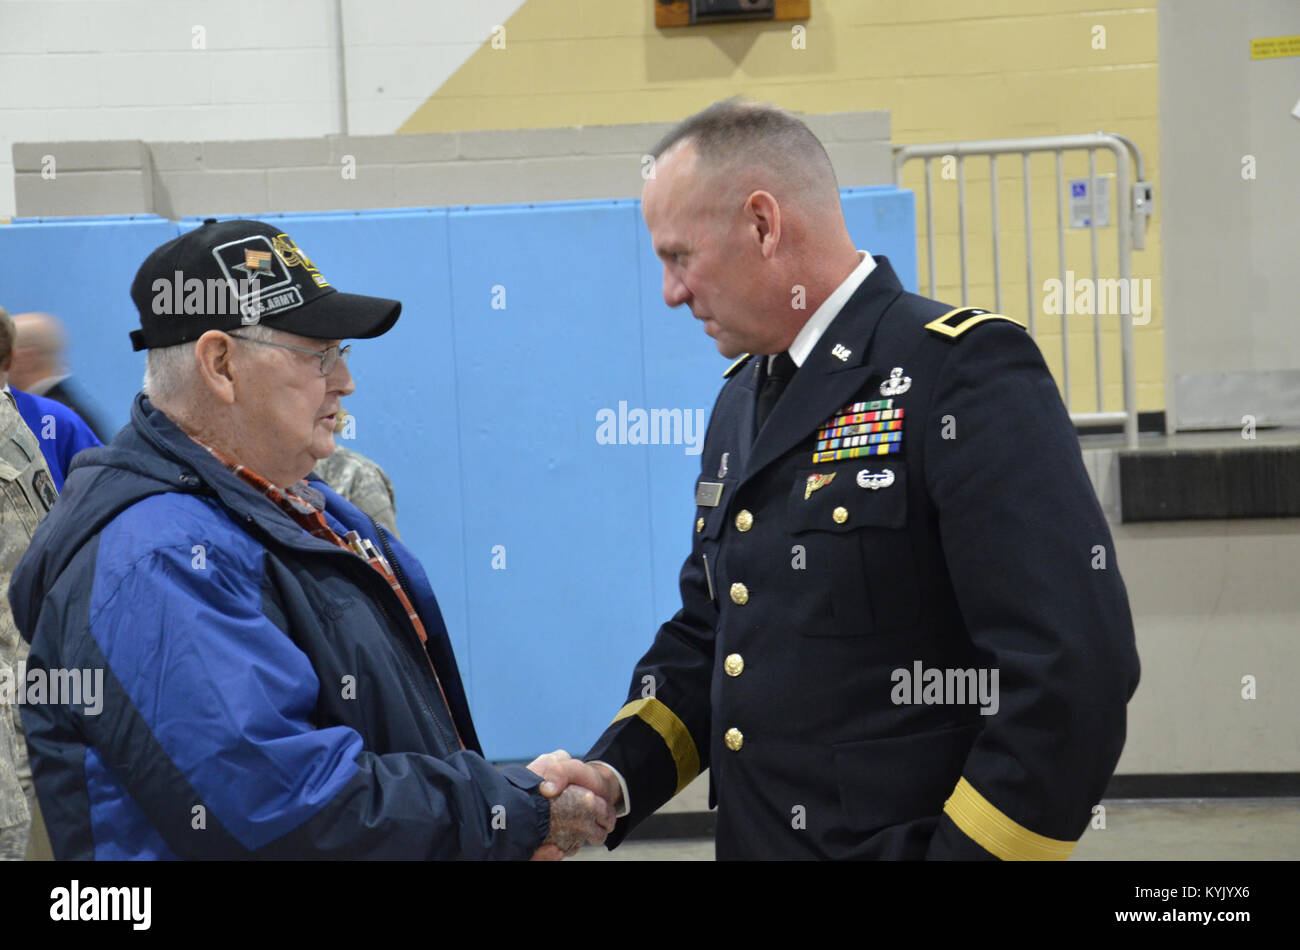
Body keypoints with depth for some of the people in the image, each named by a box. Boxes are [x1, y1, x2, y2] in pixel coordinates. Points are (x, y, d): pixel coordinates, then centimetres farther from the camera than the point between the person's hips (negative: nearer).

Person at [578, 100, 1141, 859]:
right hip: (752, 837, 8)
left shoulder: (963, 370, -15)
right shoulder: (742, 404, 12)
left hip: (905, 837, -8)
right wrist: (615, 779, 2)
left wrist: (965, 848, -21)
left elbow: (1073, 674, -22)